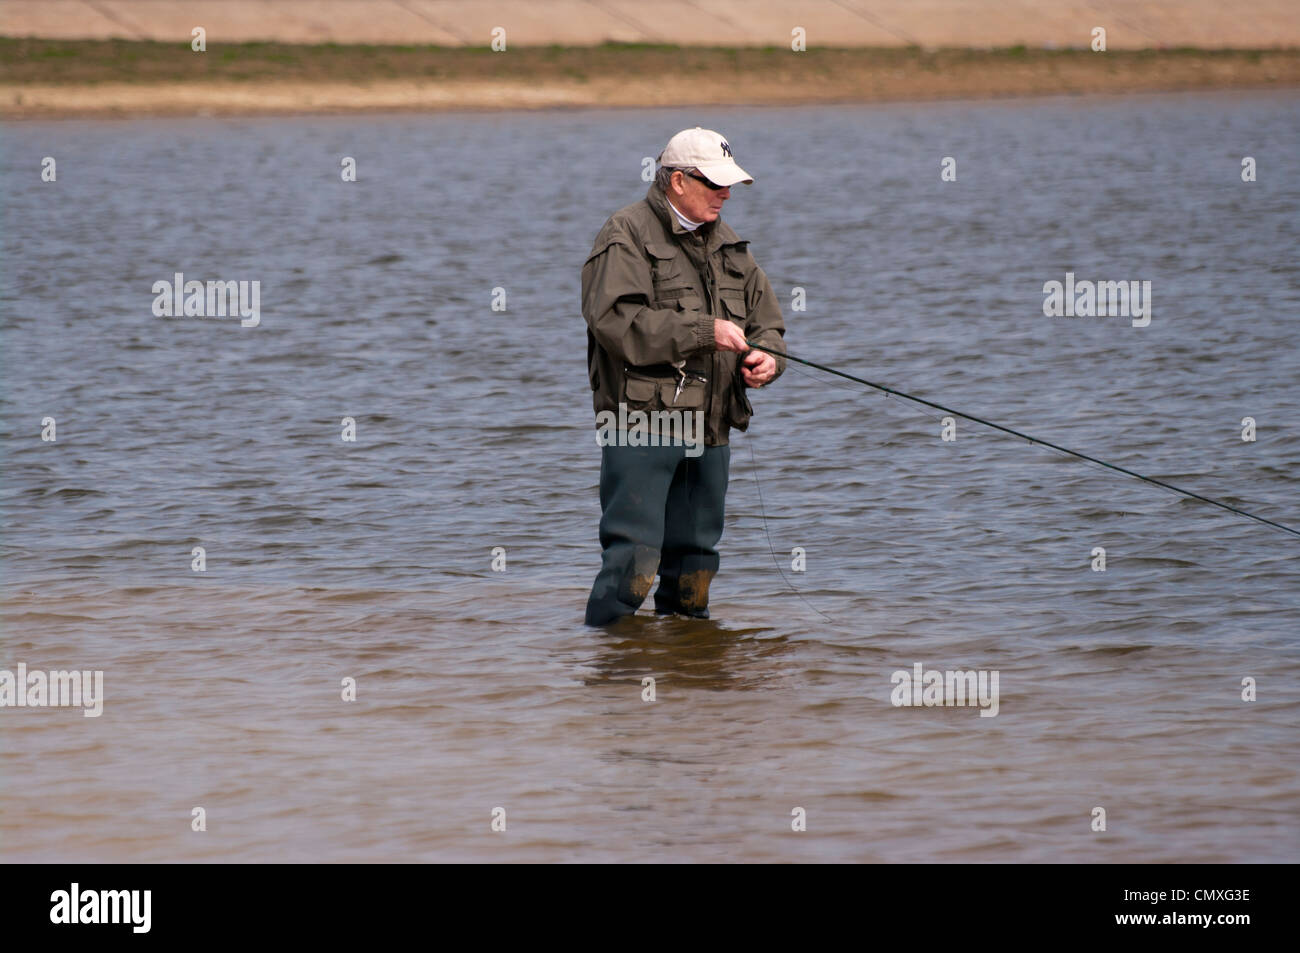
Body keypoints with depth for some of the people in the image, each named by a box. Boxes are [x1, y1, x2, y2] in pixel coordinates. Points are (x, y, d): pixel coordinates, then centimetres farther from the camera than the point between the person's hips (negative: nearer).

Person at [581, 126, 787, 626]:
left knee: (694, 561, 12)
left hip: (708, 432, 7)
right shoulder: (627, 236, -6)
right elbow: (616, 322, -20)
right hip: (640, 423, -7)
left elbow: (766, 320, 21)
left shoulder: (728, 246, 18)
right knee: (633, 557, -13)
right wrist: (704, 331, -20)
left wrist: (766, 357, -4)